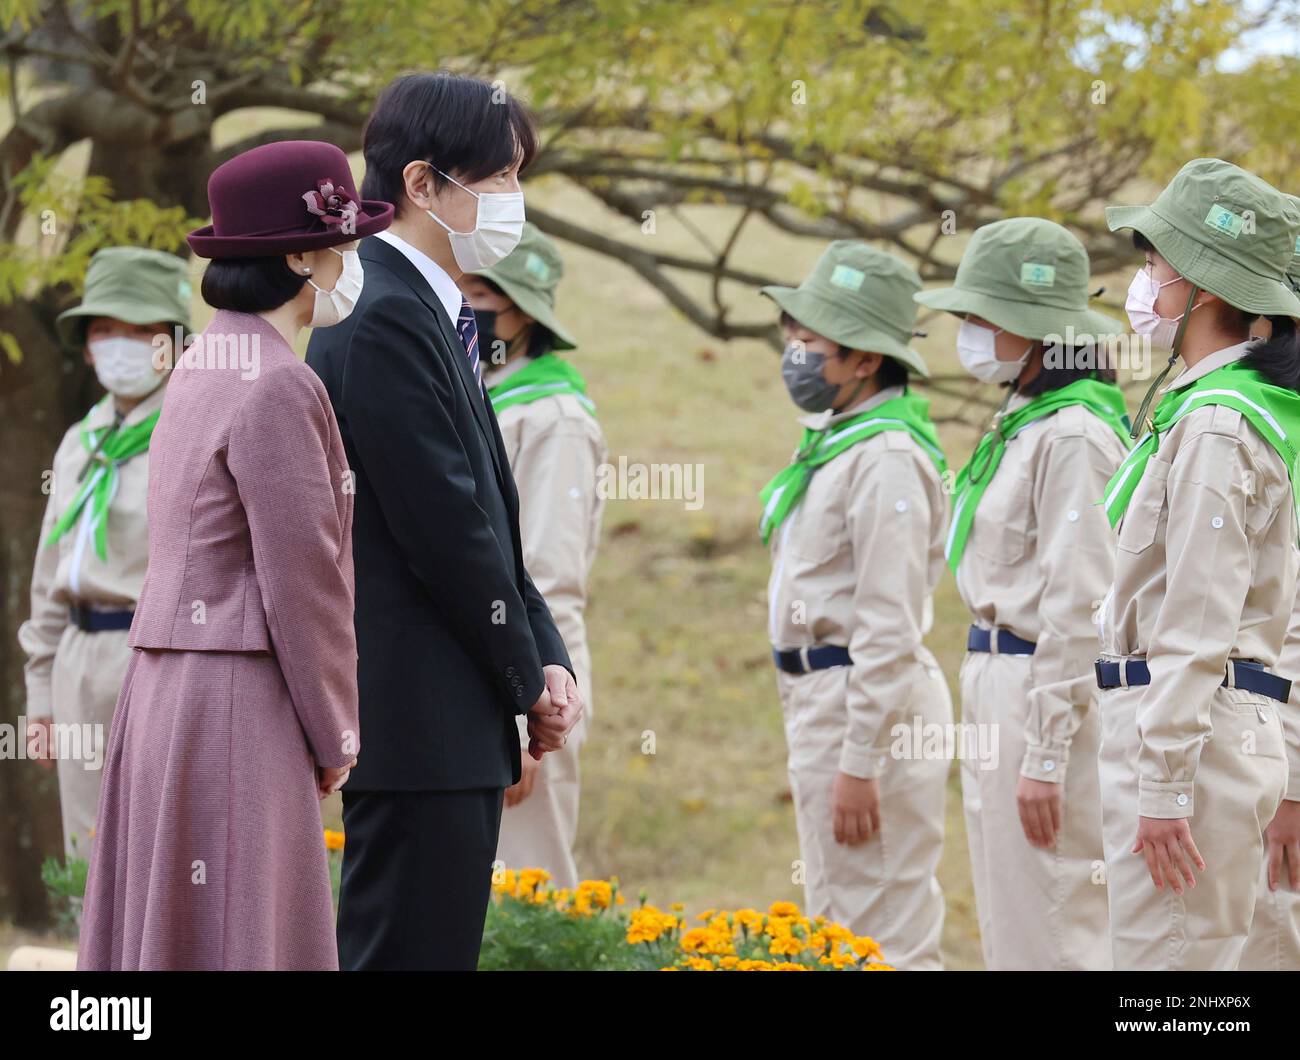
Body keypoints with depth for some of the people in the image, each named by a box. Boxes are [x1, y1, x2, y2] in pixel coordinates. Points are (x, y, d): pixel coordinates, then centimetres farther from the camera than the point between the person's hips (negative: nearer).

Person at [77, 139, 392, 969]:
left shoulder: (202, 369, 14)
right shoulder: (274, 387, -15)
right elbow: (303, 577, -16)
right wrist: (334, 738, -6)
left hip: (172, 696, 9)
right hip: (239, 711, -9)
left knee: (169, 934, 10)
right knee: (238, 939, -7)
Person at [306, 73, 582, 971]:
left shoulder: (431, 315, 17)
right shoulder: (384, 317, -16)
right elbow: (442, 526, -18)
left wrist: (545, 660, 6)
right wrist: (530, 677, -8)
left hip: (453, 717, 10)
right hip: (417, 719, -10)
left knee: (444, 947, 12)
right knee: (412, 948, -8)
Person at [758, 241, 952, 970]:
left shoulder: (886, 458, -17)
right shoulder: (835, 443, 14)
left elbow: (890, 630, -22)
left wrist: (858, 765, -23)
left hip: (872, 707, -11)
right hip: (822, 696, 11)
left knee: (883, 938, -8)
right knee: (838, 930, 17)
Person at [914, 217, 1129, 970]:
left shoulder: (1072, 436, -17)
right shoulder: (1024, 423, 14)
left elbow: (1079, 608, -20)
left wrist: (1045, 757, -20)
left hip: (1048, 694, -10)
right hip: (999, 681, 11)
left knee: (1049, 937, -7)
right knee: (1009, 932, 14)